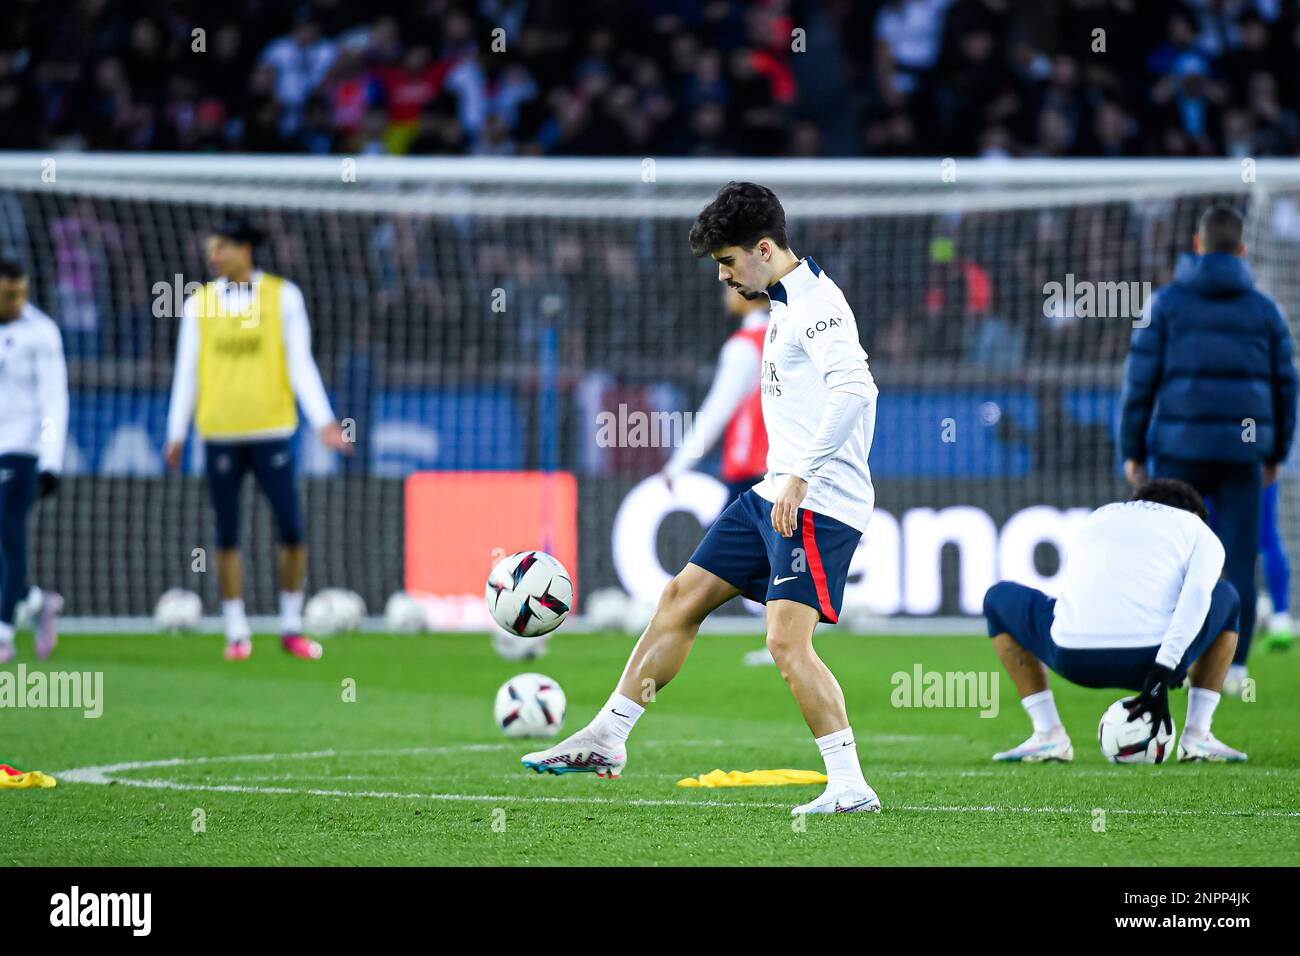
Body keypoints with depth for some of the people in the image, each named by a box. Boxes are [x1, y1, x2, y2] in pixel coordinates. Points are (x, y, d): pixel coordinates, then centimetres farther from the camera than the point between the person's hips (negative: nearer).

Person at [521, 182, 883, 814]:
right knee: (682, 598, 12)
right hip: (777, 494, 10)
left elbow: (854, 388, -28)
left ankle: (850, 788, -15)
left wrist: (801, 475, -31)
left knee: (787, 640, -19)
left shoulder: (816, 303, -14)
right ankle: (606, 739, 21)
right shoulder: (787, 305, 17)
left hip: (819, 501, -10)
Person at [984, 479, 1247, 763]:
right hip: (1150, 660, -1)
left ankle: (1048, 735, 18)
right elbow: (1196, 596, -1)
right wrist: (1162, 673, -8)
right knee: (1226, 597, 32)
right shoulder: (1201, 532, 21)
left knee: (998, 599, 33)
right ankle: (1197, 735, 18)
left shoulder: (1097, 518, 33)